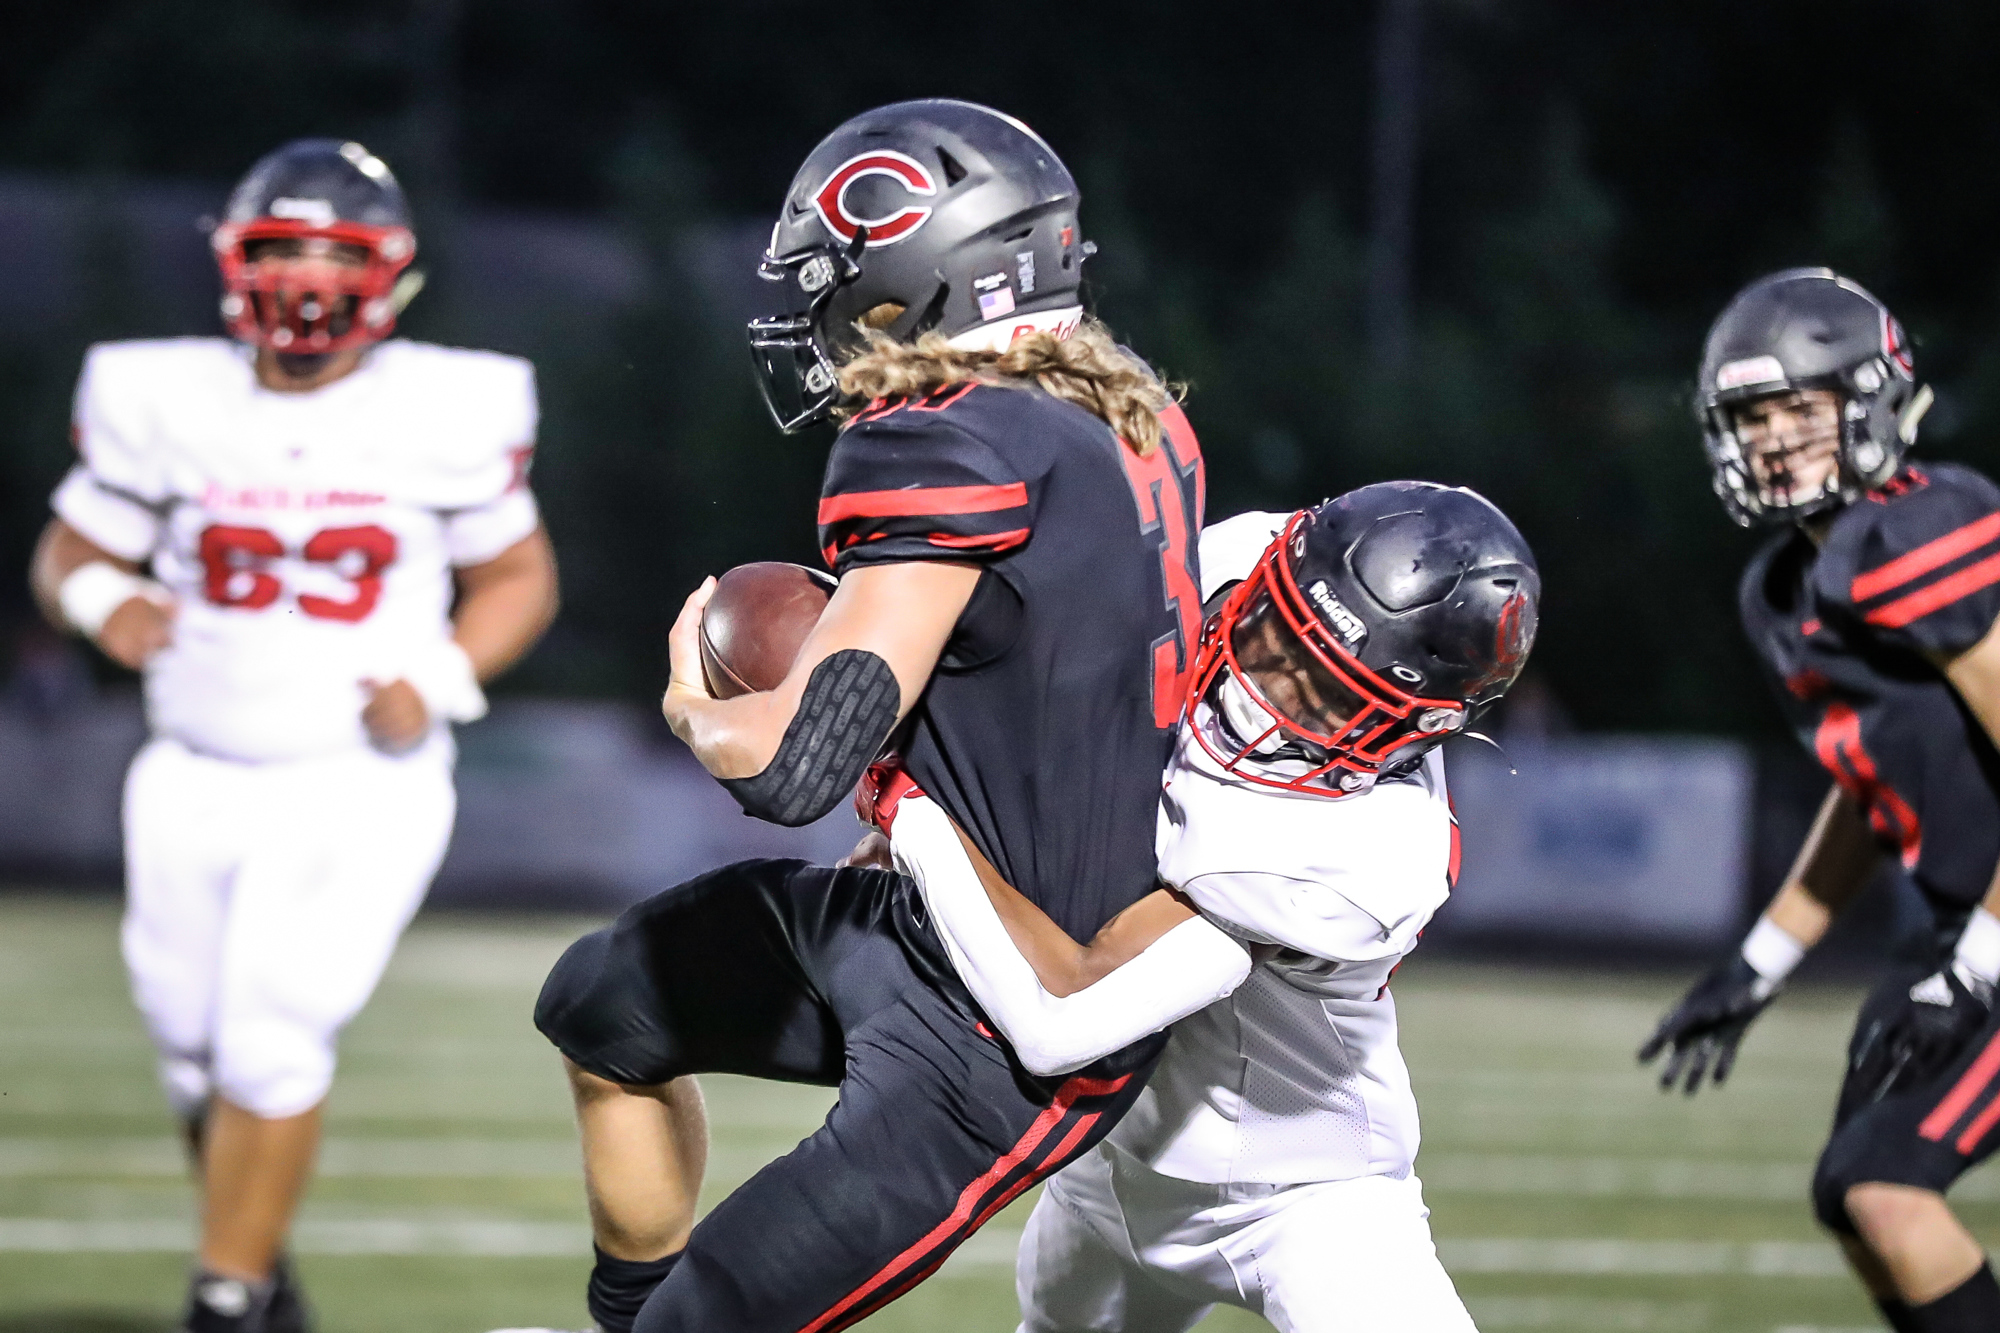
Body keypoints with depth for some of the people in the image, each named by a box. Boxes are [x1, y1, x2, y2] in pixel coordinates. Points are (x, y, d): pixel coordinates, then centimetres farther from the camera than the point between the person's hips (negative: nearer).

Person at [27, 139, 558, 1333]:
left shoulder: (445, 415, -5)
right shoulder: (166, 405, -2)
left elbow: (518, 581, 6)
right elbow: (71, 553, 8)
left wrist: (438, 680, -11)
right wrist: (104, 603, -15)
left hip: (365, 782, -3)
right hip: (197, 779, 3)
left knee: (272, 1042, -14)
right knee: (197, 1046, 10)